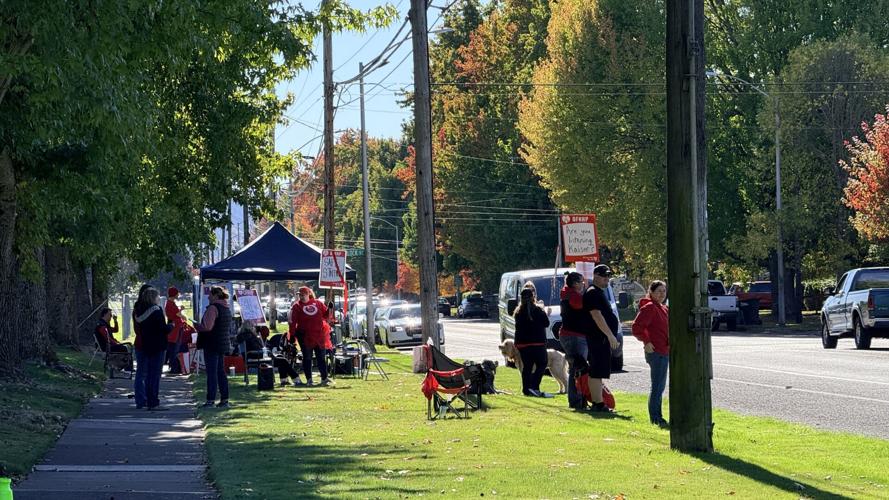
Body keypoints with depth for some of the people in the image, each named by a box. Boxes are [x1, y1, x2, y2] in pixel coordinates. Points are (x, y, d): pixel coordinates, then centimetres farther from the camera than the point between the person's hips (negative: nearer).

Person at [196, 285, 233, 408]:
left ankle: (210, 400, -8)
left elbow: (208, 326, -22)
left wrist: (198, 327, -3)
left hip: (212, 344, -9)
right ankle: (224, 400, 13)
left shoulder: (213, 308, -15)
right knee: (221, 372, 13)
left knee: (211, 373, -7)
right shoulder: (227, 308, 13)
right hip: (224, 344, 9)